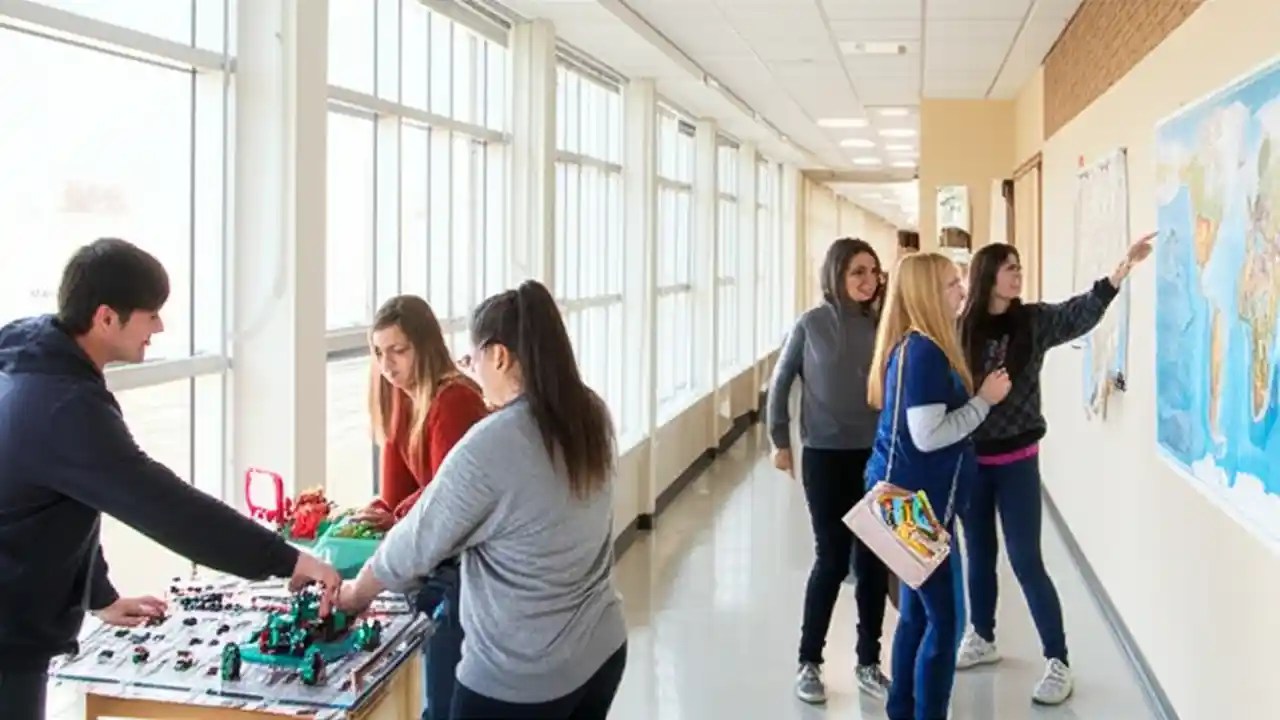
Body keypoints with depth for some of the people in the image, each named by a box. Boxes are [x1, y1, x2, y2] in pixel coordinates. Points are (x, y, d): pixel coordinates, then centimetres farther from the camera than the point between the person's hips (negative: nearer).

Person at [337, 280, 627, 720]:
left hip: (520, 677, -7)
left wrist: (355, 592, 8)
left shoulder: (489, 447, -22)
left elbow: (417, 544, -10)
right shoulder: (590, 415, -2)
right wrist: (485, 380, 22)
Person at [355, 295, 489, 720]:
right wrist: (379, 515, -9)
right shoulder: (400, 395, 8)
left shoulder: (455, 400, -20)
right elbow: (397, 484, 6)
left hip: (463, 563, -9)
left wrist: (397, 521, -16)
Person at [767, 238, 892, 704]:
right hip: (825, 456, -2)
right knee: (832, 559, 1)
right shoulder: (812, 325, -5)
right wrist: (780, 440, 3)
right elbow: (780, 382, 4)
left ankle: (868, 663, 23)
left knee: (873, 560, 7)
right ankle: (809, 662, 17)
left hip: (877, 456, 2)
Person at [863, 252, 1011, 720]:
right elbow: (929, 436, -24)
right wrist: (985, 399, -16)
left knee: (918, 612, 16)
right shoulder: (924, 351, -19)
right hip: (916, 501, -10)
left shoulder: (915, 346, 11)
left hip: (912, 496, 10)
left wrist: (978, 397, 10)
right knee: (944, 618, -4)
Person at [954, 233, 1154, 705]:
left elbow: (1083, 311, -20)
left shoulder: (1034, 321, -3)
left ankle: (1057, 662, 9)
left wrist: (1124, 267, -33)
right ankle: (982, 639, 34)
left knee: (1026, 561, -1)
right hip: (970, 460, 1)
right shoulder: (961, 329, -4)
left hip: (1017, 460, -1)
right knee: (979, 553, 15)